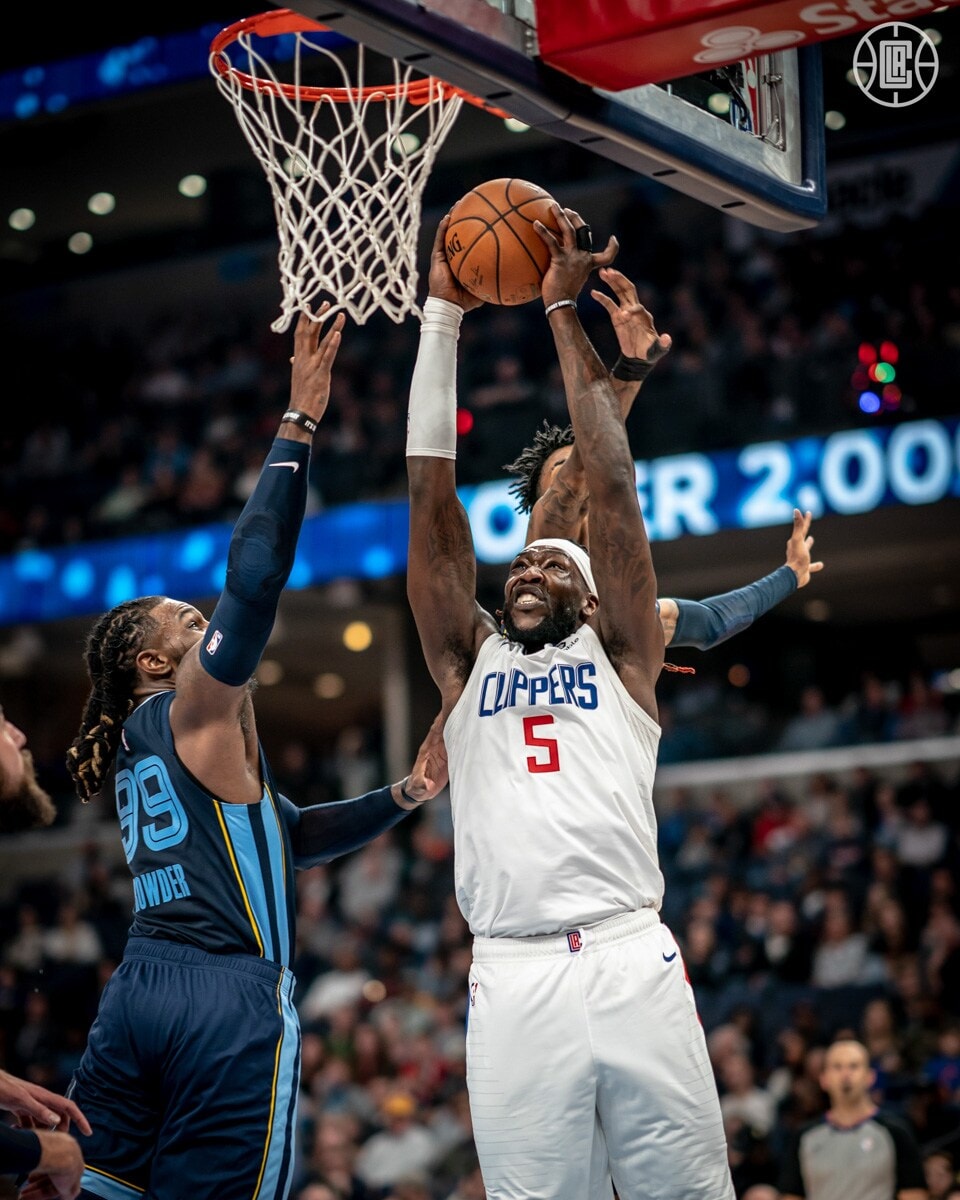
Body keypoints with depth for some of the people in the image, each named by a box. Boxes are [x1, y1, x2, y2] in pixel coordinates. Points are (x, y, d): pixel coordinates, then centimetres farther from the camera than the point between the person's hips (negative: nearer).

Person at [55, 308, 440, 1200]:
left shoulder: (138, 747, 24)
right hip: (230, 998, -8)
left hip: (137, 992, 8)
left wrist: (400, 799, 27)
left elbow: (287, 836, 31)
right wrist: (297, 427, -11)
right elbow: (254, 577, -14)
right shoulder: (197, 713, 0)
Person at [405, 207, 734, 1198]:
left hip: (635, 965, -1)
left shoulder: (618, 659, 16)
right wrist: (443, 312, 13)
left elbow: (612, 483, 9)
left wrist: (562, 312, 10)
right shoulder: (468, 666, 20)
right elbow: (432, 495, 15)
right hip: (511, 983, 1)